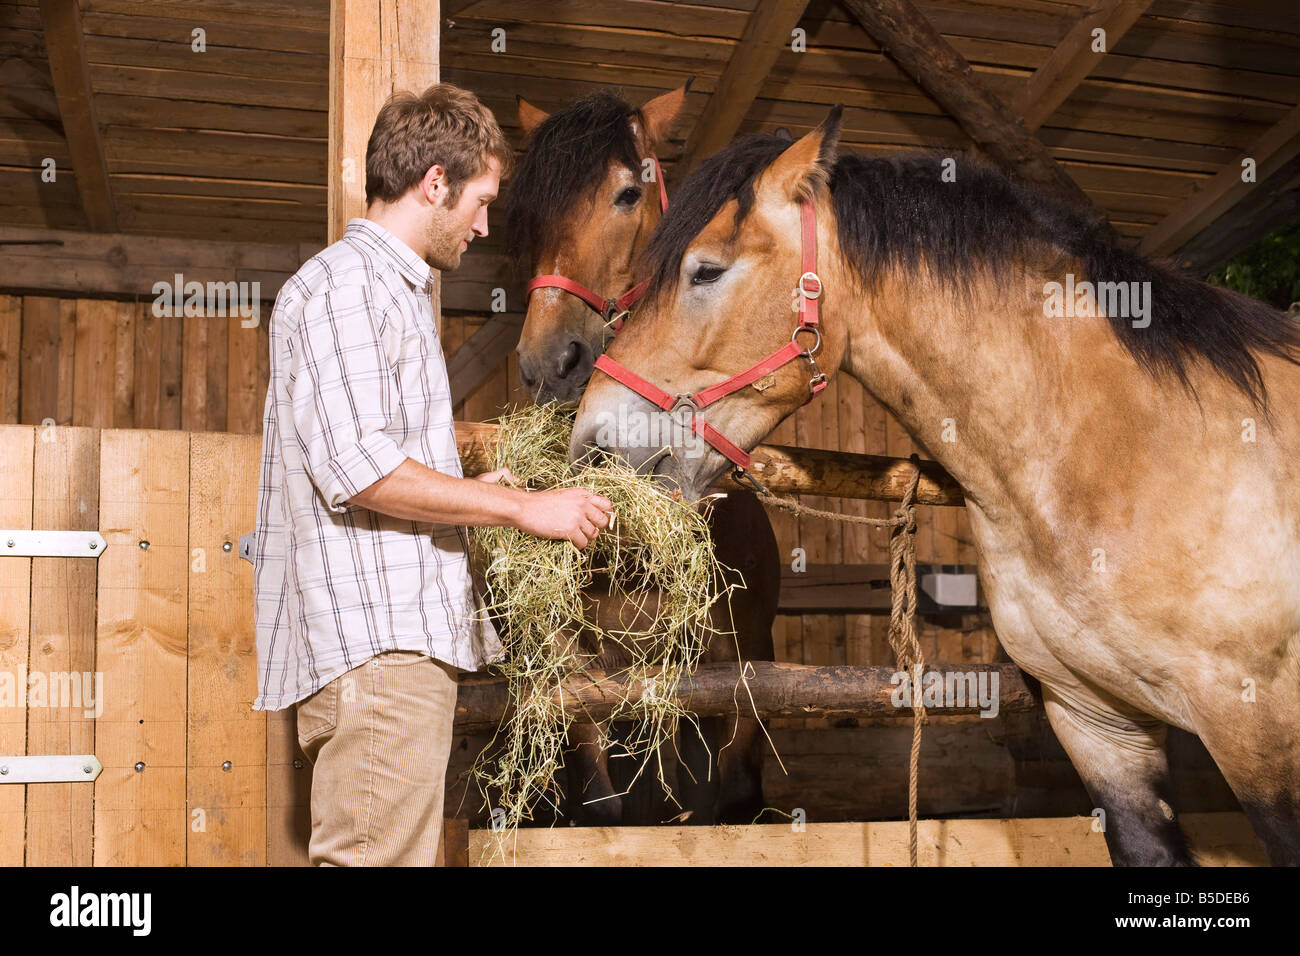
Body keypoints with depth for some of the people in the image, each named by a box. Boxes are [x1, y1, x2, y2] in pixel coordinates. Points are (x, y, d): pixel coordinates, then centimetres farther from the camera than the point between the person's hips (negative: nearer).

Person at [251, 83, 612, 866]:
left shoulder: (395, 291, 23)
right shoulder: (344, 286, -8)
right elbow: (357, 468, -18)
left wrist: (477, 490, 19)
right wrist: (523, 507, -13)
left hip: (405, 639, 10)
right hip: (375, 637, -10)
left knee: (401, 850, 11)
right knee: (379, 853, -9)